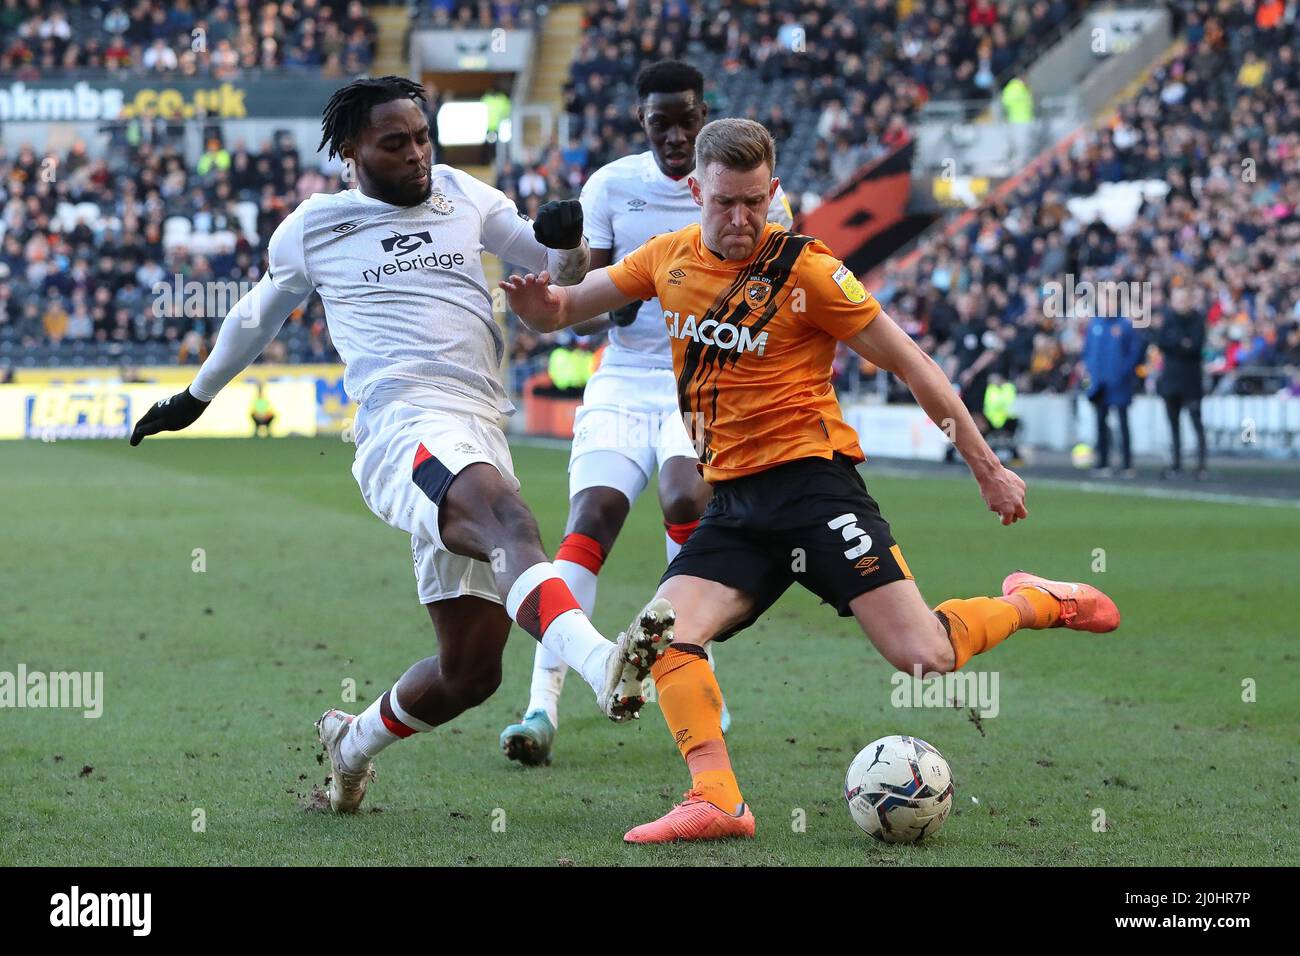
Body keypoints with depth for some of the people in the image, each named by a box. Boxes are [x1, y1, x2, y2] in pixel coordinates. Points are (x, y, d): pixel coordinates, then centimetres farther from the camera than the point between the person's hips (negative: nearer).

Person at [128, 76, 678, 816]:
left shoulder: (462, 195, 20)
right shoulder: (314, 229, 14)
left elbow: (564, 276, 25)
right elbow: (259, 314, 32)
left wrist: (566, 240, 1)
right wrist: (196, 397, 42)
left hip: (481, 441, 5)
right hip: (407, 426, -5)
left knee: (470, 673, 6)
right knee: (509, 519, -38)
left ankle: (354, 742, 34)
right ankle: (603, 665, -64)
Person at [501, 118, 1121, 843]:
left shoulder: (805, 270, -7)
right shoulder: (670, 260, 7)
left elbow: (913, 366, -1)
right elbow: (566, 308, 15)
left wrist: (987, 468, 1)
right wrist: (543, 304, -12)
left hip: (811, 479, -5)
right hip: (733, 502, 5)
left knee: (923, 658, -14)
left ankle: (1034, 603, 14)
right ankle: (717, 800, -20)